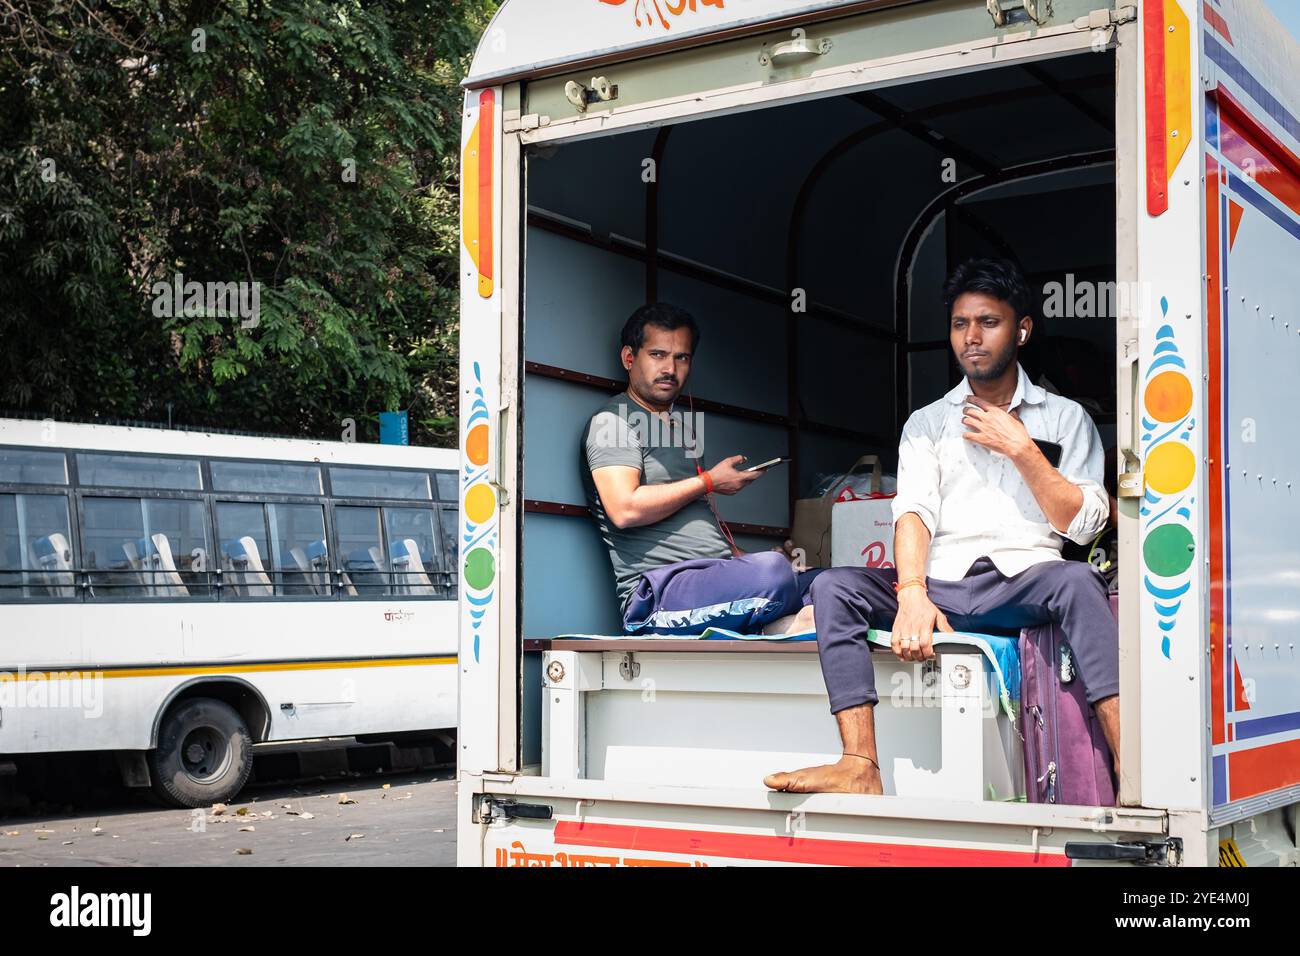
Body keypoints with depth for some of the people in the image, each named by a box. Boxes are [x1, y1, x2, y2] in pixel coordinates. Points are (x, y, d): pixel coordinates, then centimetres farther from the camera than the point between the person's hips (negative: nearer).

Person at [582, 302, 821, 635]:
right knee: (772, 574, -33)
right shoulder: (613, 422, 0)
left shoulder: (684, 423, 28)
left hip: (719, 578, 8)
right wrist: (710, 481, -4)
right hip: (655, 593, -8)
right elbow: (624, 510, -15)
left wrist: (742, 557, 12)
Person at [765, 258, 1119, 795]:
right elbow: (914, 511, 2)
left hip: (1022, 587, -2)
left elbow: (1085, 524, 5)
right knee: (833, 587, -23)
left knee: (1075, 580, -36)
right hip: (940, 586, 2)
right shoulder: (928, 423, 19)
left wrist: (1021, 450, -4)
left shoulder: (1065, 418, 16)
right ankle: (860, 768, -33)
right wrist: (912, 595, -17)